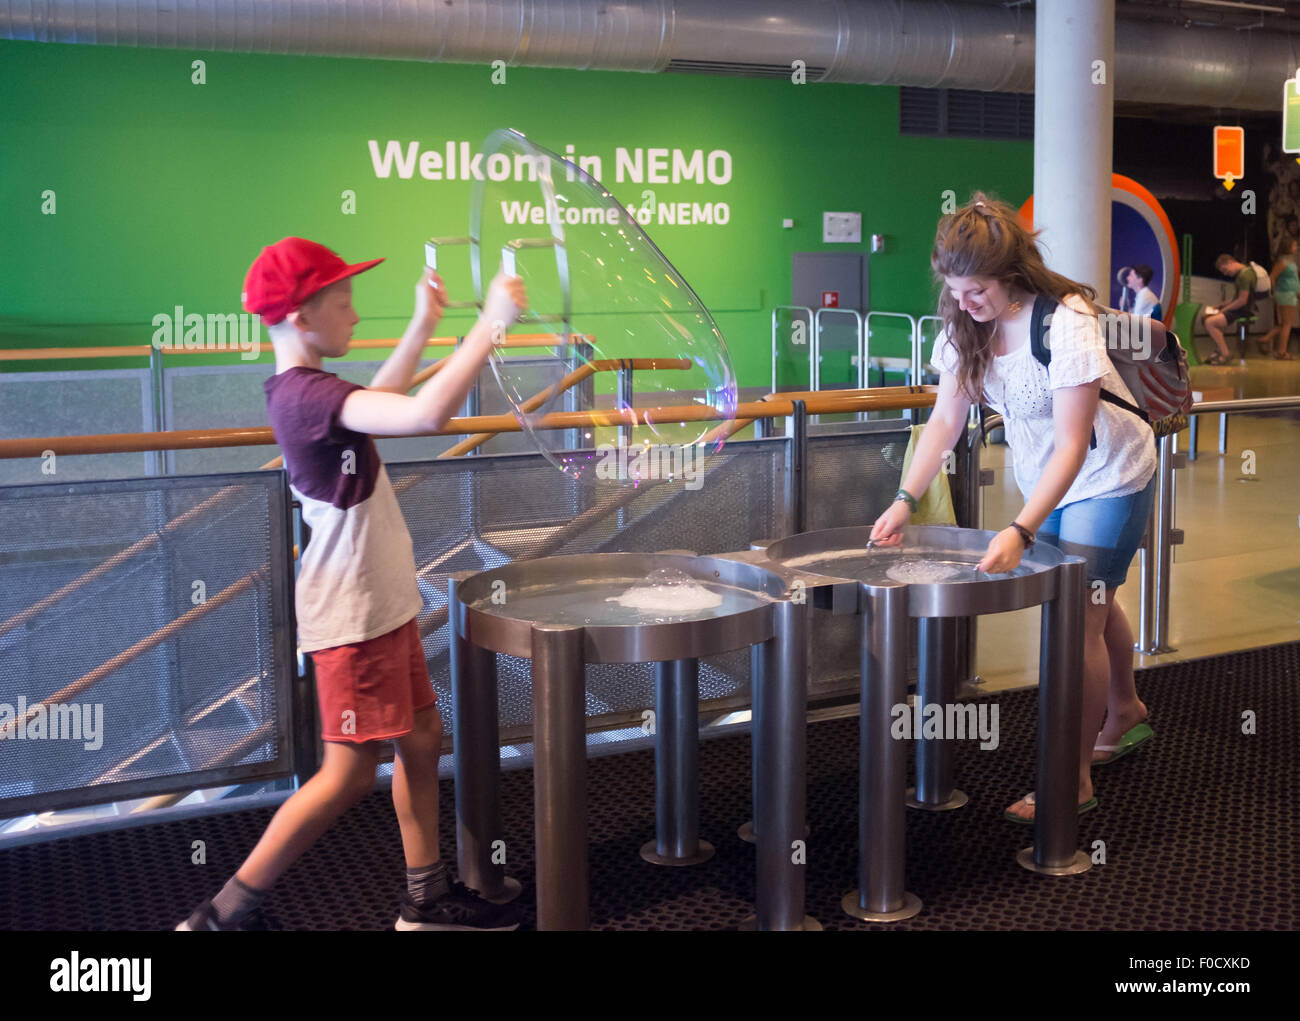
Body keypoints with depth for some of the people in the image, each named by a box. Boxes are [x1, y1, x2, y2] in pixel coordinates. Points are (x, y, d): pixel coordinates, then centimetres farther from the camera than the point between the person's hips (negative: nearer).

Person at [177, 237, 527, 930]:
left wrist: (423, 327, 27)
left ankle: (426, 896, 28)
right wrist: (492, 323, -28)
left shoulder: (299, 390, 9)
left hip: (381, 605, 10)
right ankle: (225, 913, 9)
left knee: (422, 740, 16)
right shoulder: (307, 393, -23)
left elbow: (375, 407, 30)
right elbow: (425, 412, -38)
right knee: (349, 774, -2)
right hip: (353, 616, -10)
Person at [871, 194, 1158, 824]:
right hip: (1044, 481, 7)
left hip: (1107, 479, -7)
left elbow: (1072, 445, -34)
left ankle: (1074, 780, 2)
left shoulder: (1066, 322, -32)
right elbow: (945, 421, -9)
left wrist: (1020, 532, -42)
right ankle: (1125, 714, 47)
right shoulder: (966, 326, -12)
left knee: (1080, 615, -9)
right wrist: (905, 499, -22)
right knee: (1092, 601, 22)